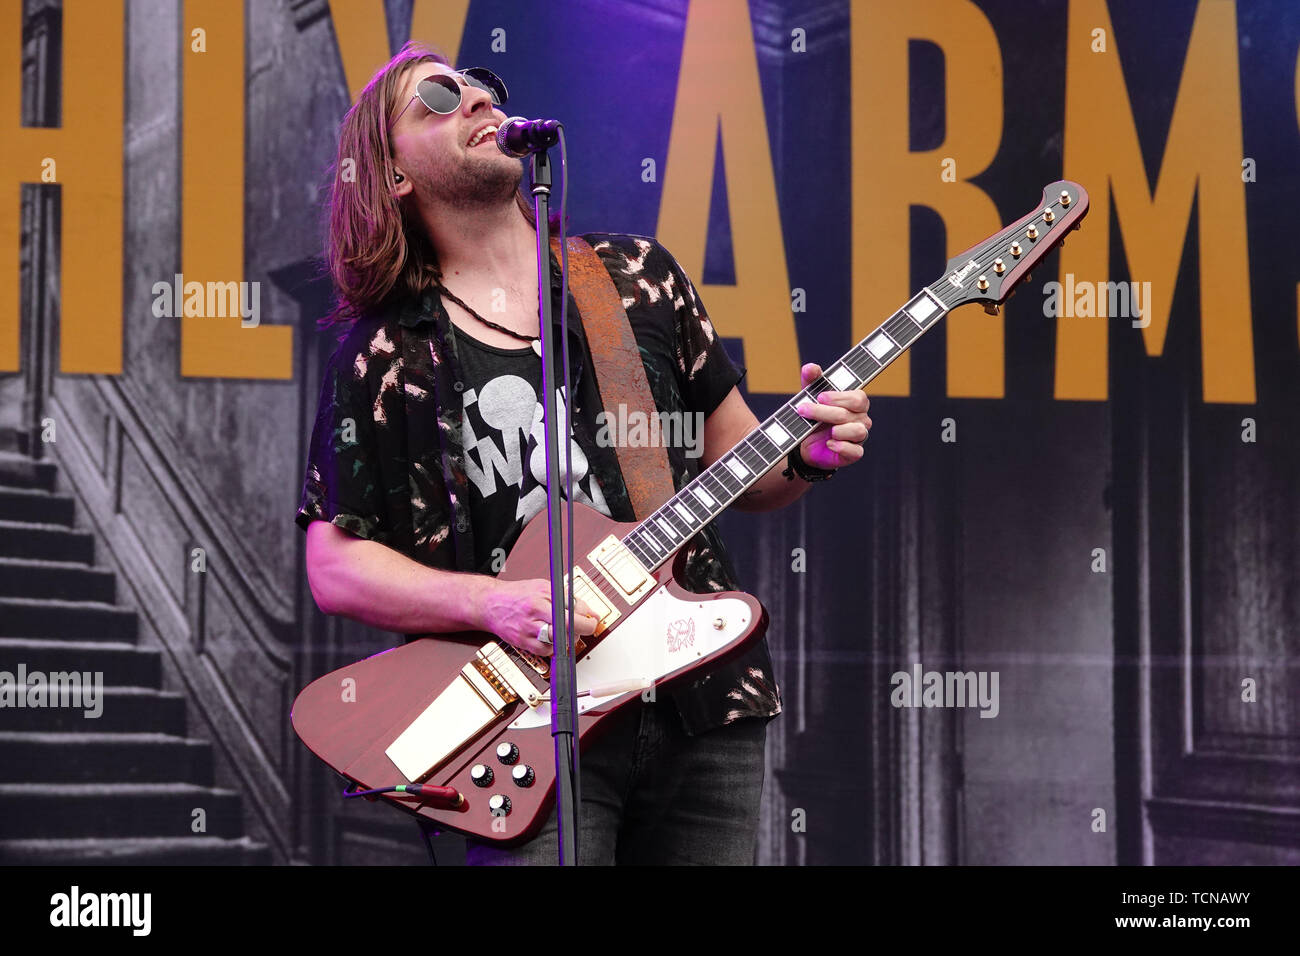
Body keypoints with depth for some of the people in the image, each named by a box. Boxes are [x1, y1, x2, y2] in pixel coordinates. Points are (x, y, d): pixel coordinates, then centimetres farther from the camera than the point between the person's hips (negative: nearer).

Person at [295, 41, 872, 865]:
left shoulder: (639, 277, 11)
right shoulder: (386, 350, 2)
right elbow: (336, 564, 0)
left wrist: (809, 451, -6)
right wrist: (492, 603, -13)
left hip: (706, 702, 3)